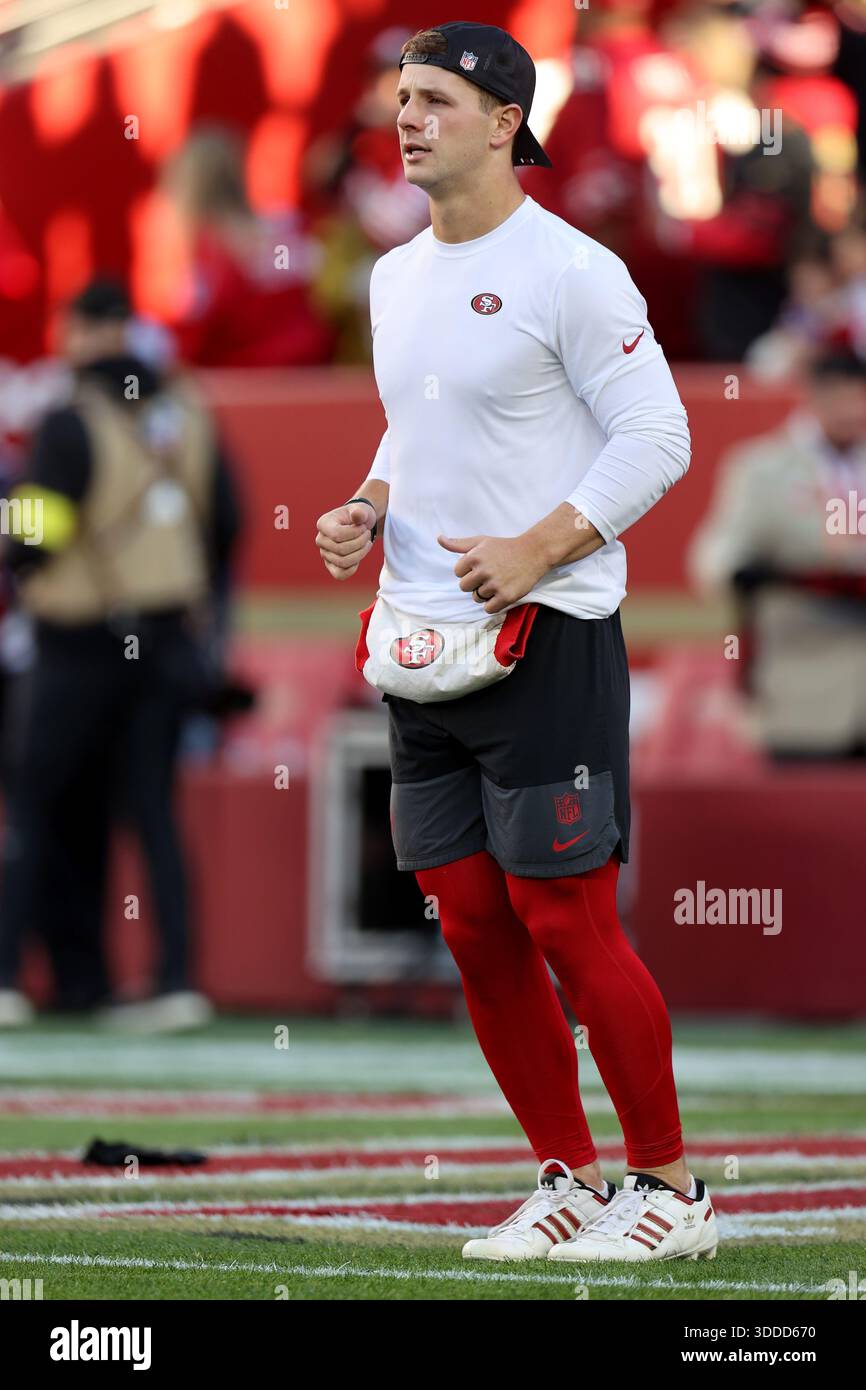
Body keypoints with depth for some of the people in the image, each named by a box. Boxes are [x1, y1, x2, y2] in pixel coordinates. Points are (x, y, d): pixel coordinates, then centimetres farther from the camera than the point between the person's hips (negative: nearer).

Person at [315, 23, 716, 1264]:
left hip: (546, 639, -8)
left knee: (567, 921, -7)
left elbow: (657, 437, -11)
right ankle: (570, 1182, 17)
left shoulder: (570, 270, -10)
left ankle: (671, 1188, 5)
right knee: (473, 929, 7)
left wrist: (533, 551, -19)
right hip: (424, 650, 8)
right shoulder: (396, 278, 14)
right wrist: (368, 509, 6)